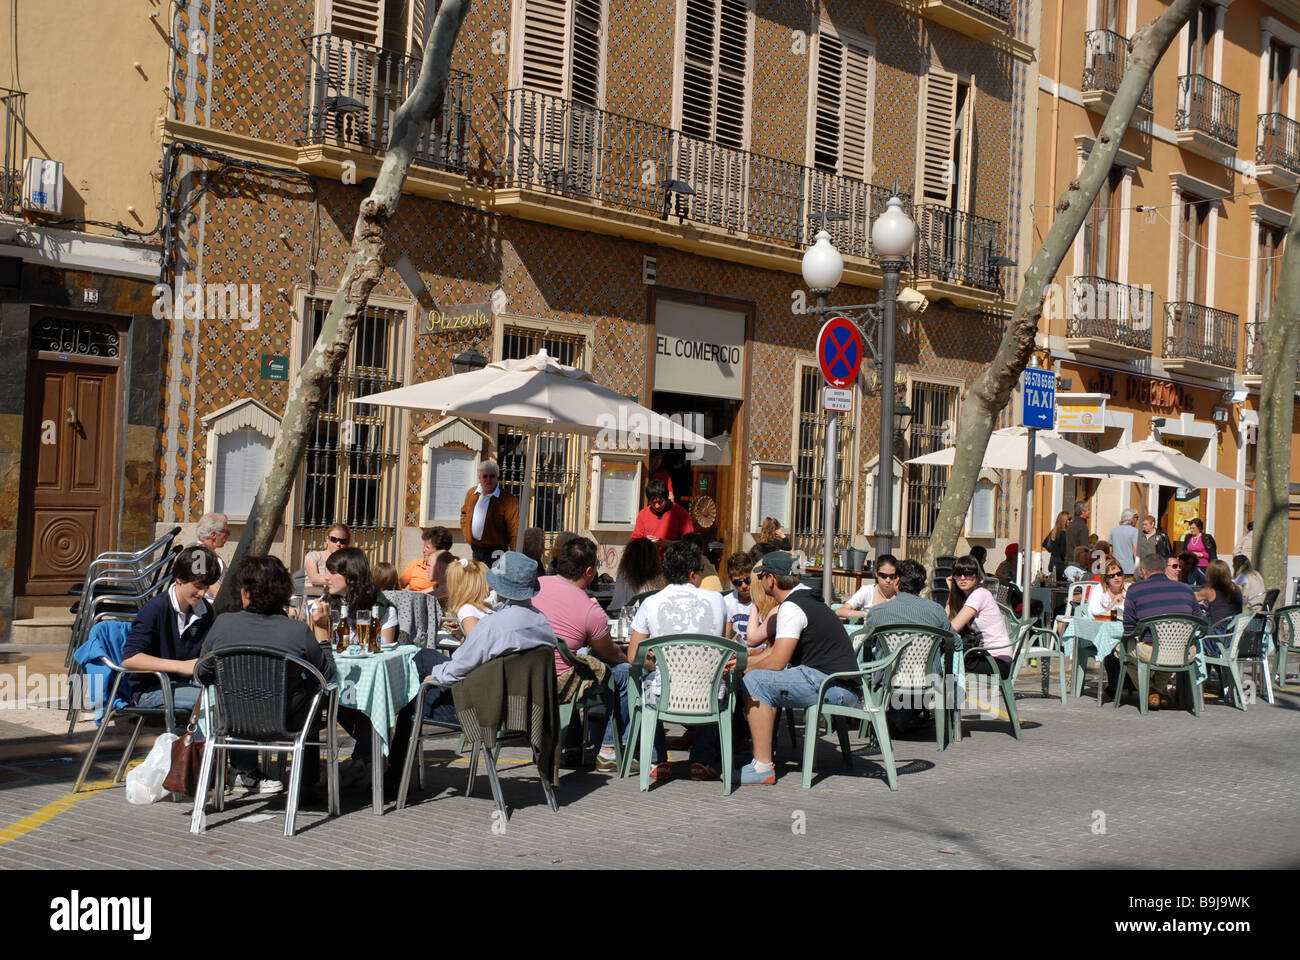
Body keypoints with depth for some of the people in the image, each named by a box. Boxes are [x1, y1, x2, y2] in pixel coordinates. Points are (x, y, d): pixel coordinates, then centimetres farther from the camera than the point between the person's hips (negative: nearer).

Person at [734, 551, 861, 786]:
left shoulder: (791, 608, -14)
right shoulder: (806, 598, 18)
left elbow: (776, 662, -19)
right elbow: (775, 651, 26)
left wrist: (744, 671, -1)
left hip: (832, 686, -11)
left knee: (753, 681, -18)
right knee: (766, 681, 23)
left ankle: (763, 767, -19)